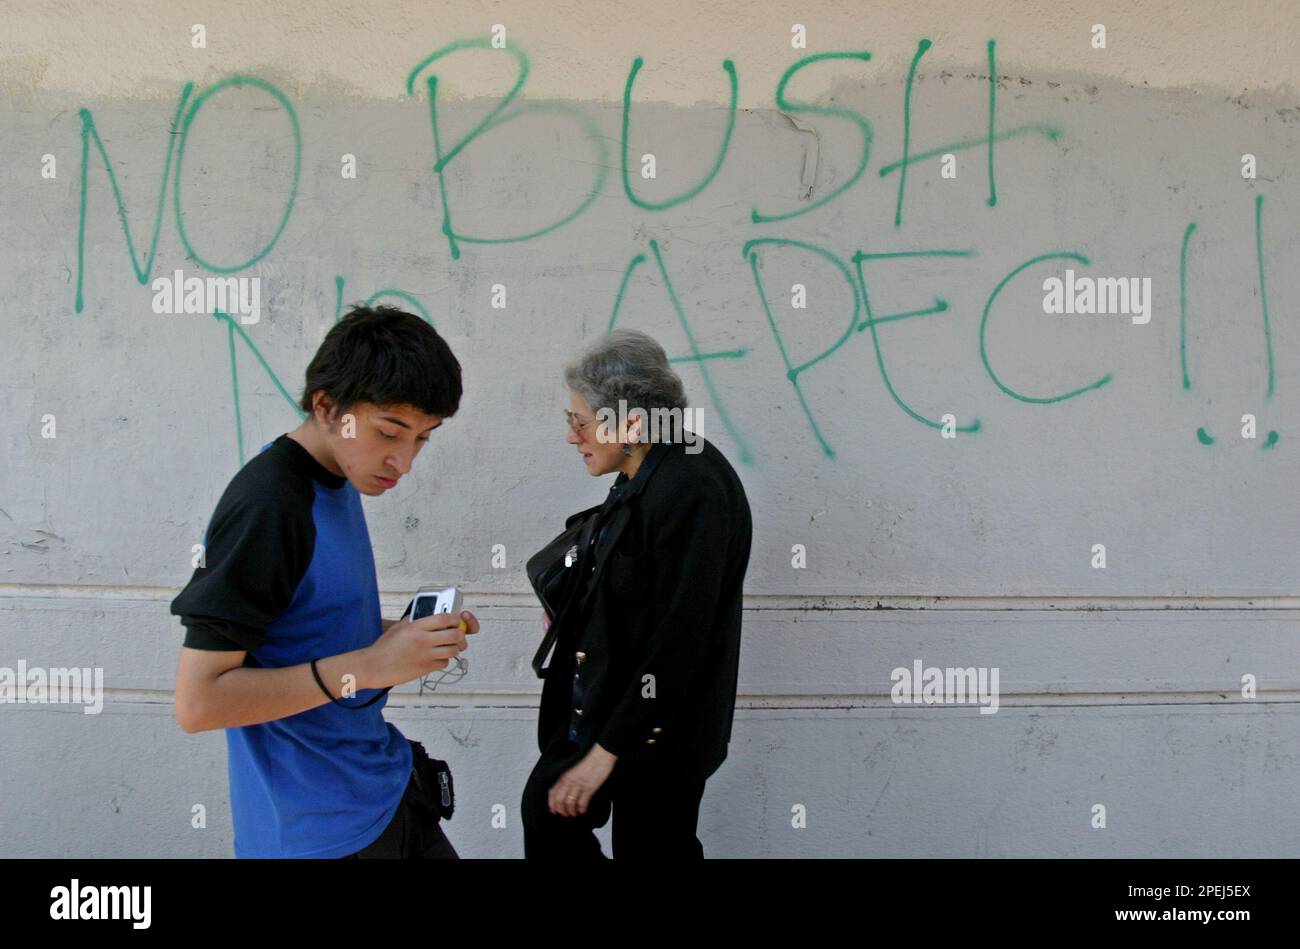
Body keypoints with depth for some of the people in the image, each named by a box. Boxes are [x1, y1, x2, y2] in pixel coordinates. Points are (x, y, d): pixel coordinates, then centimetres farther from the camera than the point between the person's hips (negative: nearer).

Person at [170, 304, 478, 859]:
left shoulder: (339, 481, 4)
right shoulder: (264, 507, -22)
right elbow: (198, 702, -24)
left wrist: (405, 637, -3)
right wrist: (367, 666, -26)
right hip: (319, 832, -8)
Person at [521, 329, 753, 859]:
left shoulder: (694, 490, -25)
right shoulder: (644, 475, 3)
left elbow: (678, 641, -26)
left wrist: (607, 751, -21)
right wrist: (573, 607, 3)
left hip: (654, 733, -9)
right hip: (595, 707, 9)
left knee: (650, 847, 9)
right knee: (545, 814, 17)